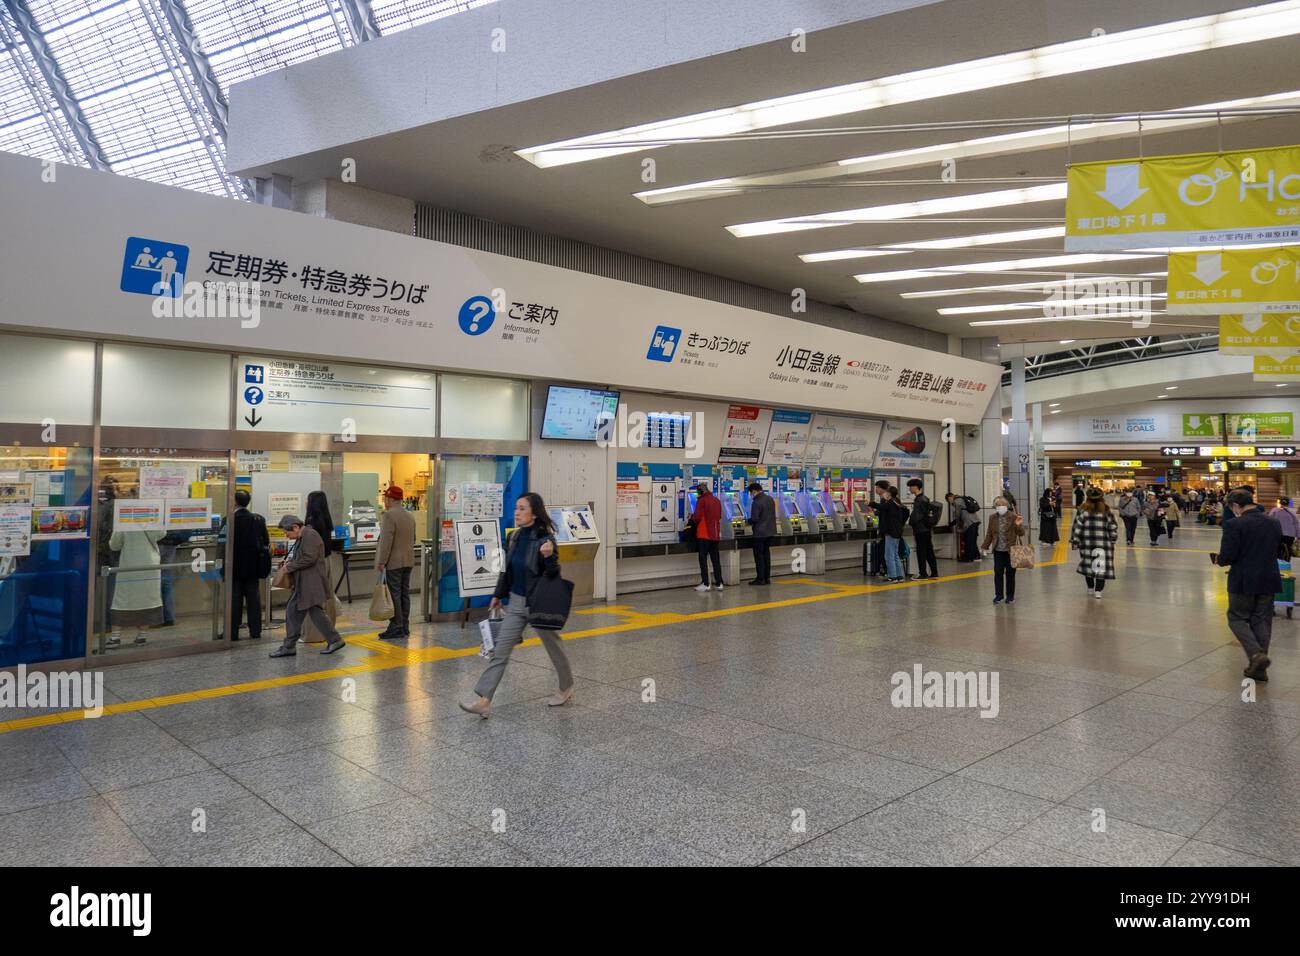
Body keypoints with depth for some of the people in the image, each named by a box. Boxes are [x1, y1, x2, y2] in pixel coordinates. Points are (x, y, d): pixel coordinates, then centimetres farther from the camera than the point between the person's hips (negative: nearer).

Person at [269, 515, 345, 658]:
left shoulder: (310, 535, -13)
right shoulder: (301, 537, 18)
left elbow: (309, 558, -21)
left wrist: (290, 566, -12)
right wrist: (290, 562, 7)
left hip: (312, 583, -10)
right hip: (302, 584, 10)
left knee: (316, 611, -9)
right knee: (292, 612, 11)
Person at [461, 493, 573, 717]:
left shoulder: (544, 539, -17)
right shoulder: (513, 537, 2)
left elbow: (553, 576, -16)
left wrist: (549, 557, -34)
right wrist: (498, 594, 19)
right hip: (516, 602, 6)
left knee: (553, 647, 13)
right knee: (500, 650, -1)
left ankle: (567, 689, 35)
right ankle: (484, 701, -1)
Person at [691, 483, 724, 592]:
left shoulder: (701, 501, -12)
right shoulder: (717, 500, 10)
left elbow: (697, 518, -15)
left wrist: (691, 516, 5)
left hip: (704, 534, -6)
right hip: (715, 534, 6)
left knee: (703, 558, 0)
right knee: (716, 559, 10)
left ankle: (705, 584, -2)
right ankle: (719, 583, 11)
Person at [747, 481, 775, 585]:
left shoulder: (756, 502, -18)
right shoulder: (770, 499, 8)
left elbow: (754, 519, -20)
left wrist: (748, 522, 0)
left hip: (760, 533, -8)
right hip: (770, 531, 8)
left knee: (759, 555, 1)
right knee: (766, 553, 14)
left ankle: (760, 578, 2)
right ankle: (767, 577, 17)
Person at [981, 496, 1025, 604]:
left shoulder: (1013, 517, -8)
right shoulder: (992, 518, 3)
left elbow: (1021, 533, -6)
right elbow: (989, 533, 11)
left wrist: (1018, 526, -25)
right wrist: (985, 546, 9)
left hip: (1011, 550, -3)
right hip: (998, 550, 3)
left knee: (1010, 573, 6)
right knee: (998, 572, 4)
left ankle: (1010, 596, 17)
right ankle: (998, 595, 15)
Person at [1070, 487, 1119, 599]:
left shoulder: (1082, 511, -2)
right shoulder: (1107, 511, 1)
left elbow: (1076, 527, -4)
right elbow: (1113, 528, 5)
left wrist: (1074, 541, 3)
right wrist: (1113, 540, 18)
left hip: (1086, 543, 1)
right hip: (1103, 544, -1)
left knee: (1088, 565, 15)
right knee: (1101, 566, 1)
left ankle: (1090, 588, 24)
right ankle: (1098, 591, -7)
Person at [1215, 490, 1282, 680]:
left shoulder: (1234, 525, -15)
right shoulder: (1274, 524, 5)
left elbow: (1227, 556, -18)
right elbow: (1276, 552, 12)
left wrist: (1219, 560, 3)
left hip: (1243, 582, -6)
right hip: (1269, 581, 6)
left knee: (1237, 618, 9)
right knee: (1262, 621, 12)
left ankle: (1256, 654, -11)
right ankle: (1258, 668, 17)